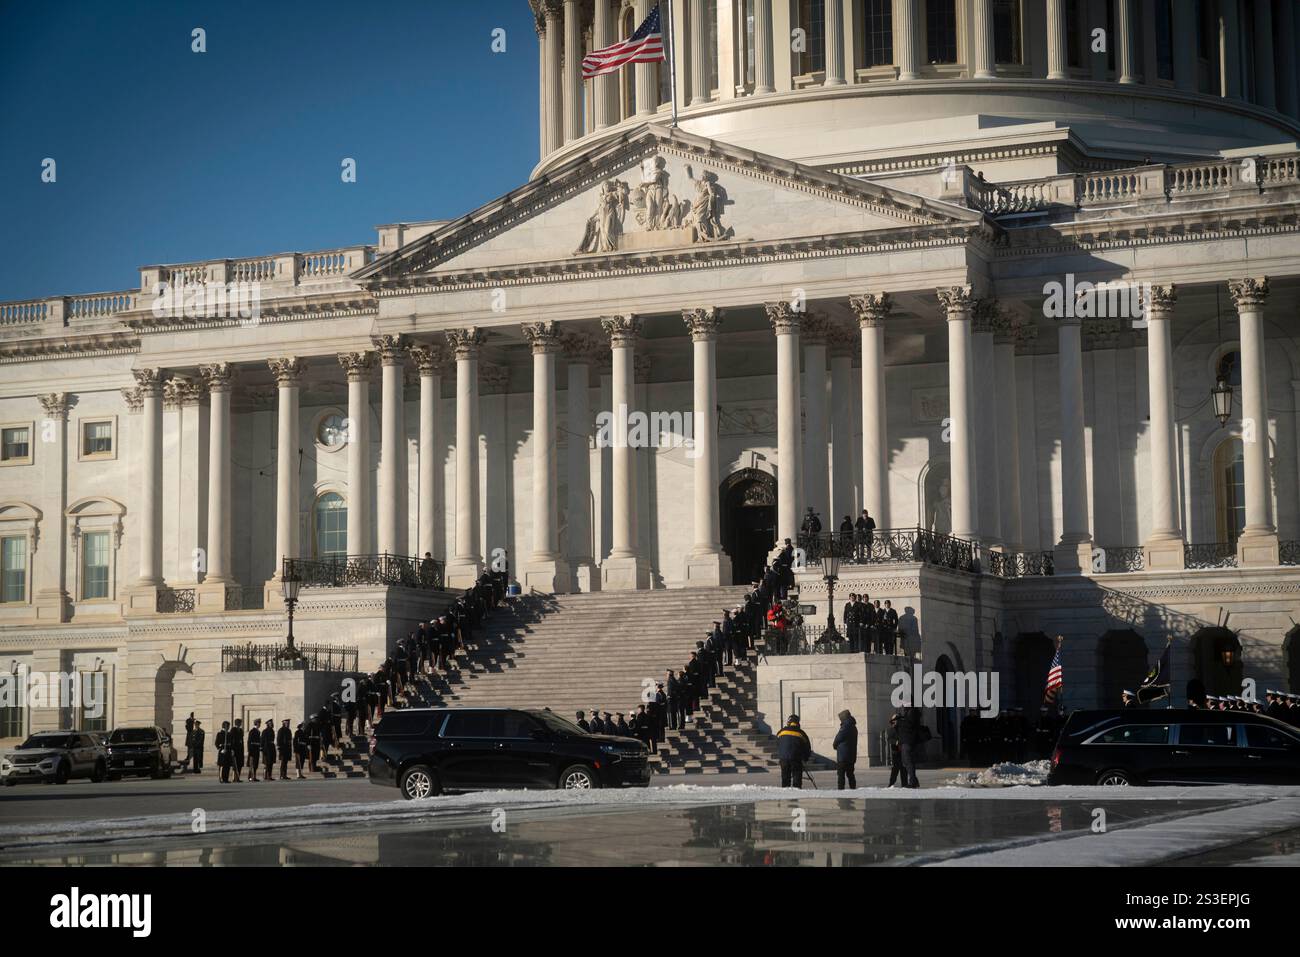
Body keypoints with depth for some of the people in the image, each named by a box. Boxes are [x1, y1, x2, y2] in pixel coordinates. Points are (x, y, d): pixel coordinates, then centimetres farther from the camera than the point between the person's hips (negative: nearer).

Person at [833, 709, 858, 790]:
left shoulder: (845, 727, -15)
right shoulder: (853, 727, 14)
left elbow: (838, 738, -12)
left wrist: (834, 744, 10)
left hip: (843, 756, -9)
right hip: (851, 756, 9)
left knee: (840, 774, -6)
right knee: (850, 774, 14)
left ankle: (840, 789, -10)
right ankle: (853, 789, 14)